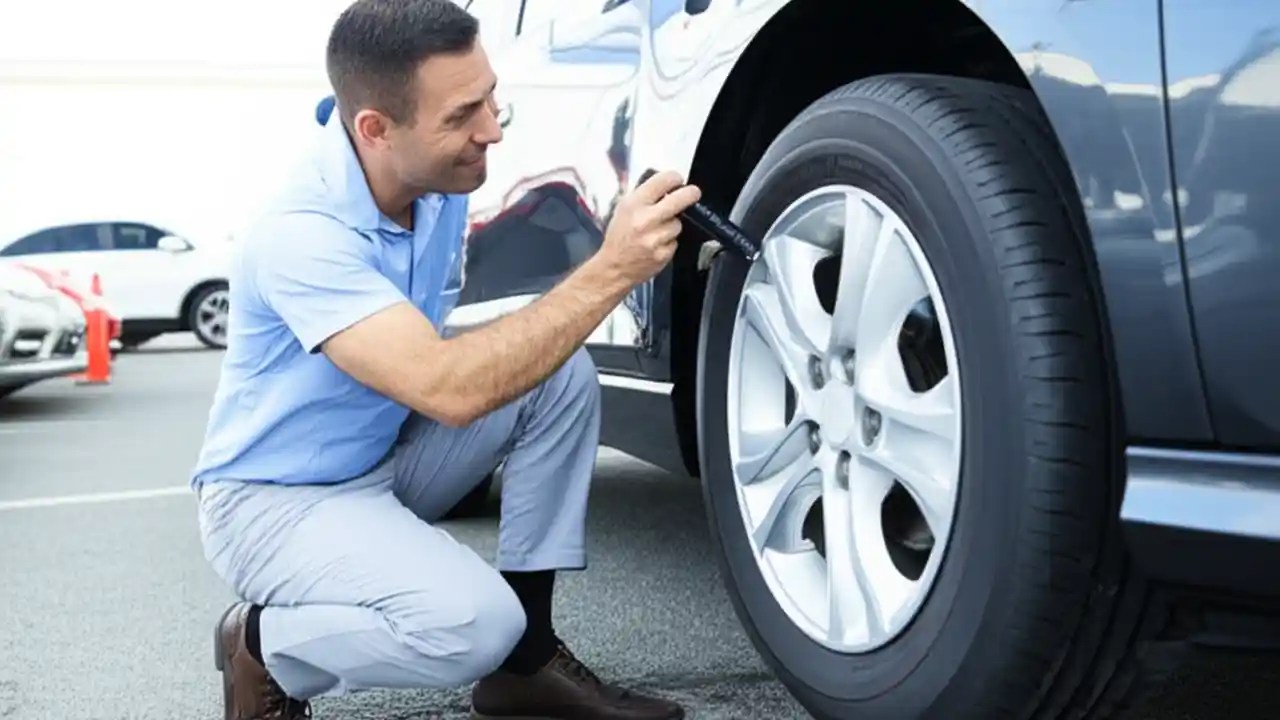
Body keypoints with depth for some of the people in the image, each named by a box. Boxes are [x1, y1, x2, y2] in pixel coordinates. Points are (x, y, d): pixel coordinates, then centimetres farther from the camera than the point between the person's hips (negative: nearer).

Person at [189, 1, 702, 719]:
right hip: (276, 499, -8)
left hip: (387, 454, 8)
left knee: (561, 374, -12)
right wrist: (612, 270, -41)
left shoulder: (440, 177, -7)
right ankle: (263, 649, 0)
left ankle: (527, 658, -3)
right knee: (475, 622, -31)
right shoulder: (302, 234, -31)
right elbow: (448, 390, -41)